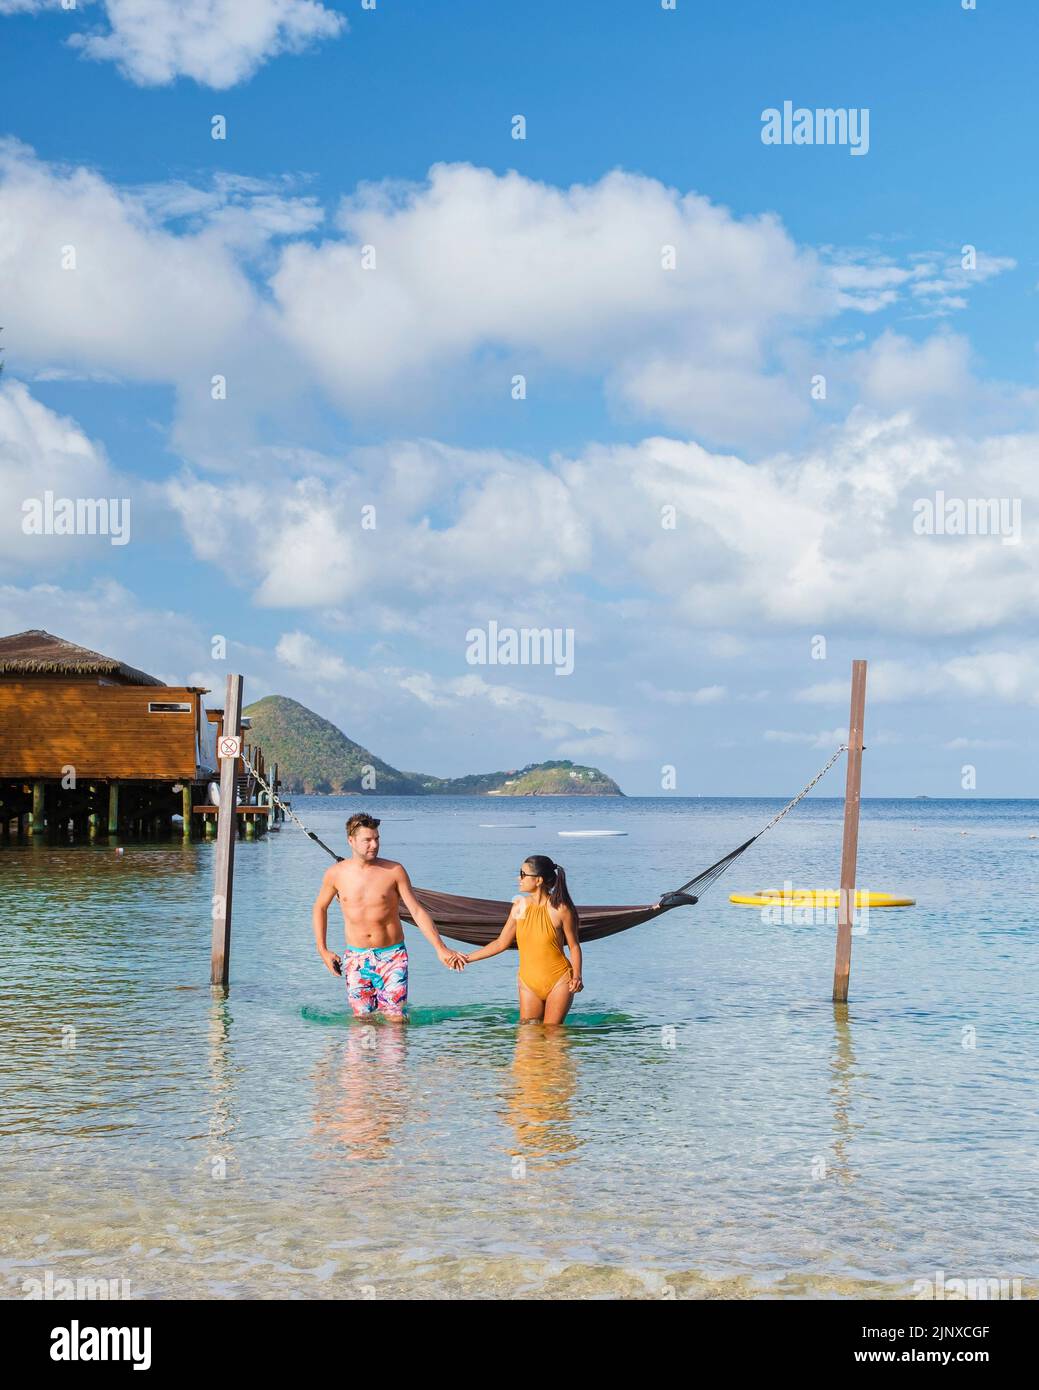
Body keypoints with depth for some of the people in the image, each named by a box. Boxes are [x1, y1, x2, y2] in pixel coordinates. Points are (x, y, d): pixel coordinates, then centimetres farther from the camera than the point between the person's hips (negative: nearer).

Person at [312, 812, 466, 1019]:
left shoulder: (394, 871, -6)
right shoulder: (336, 874, -1)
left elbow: (417, 911, -6)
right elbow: (320, 908, 17)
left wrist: (440, 949, -13)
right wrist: (323, 950, 11)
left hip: (392, 956, -1)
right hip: (356, 958, 2)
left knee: (395, 1018, -7)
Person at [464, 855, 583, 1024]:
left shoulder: (560, 909, -12)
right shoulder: (520, 907, 1)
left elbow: (574, 946, -2)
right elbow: (501, 943, 9)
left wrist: (577, 976, -17)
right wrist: (468, 958, 7)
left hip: (559, 982, -4)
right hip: (529, 983, 4)